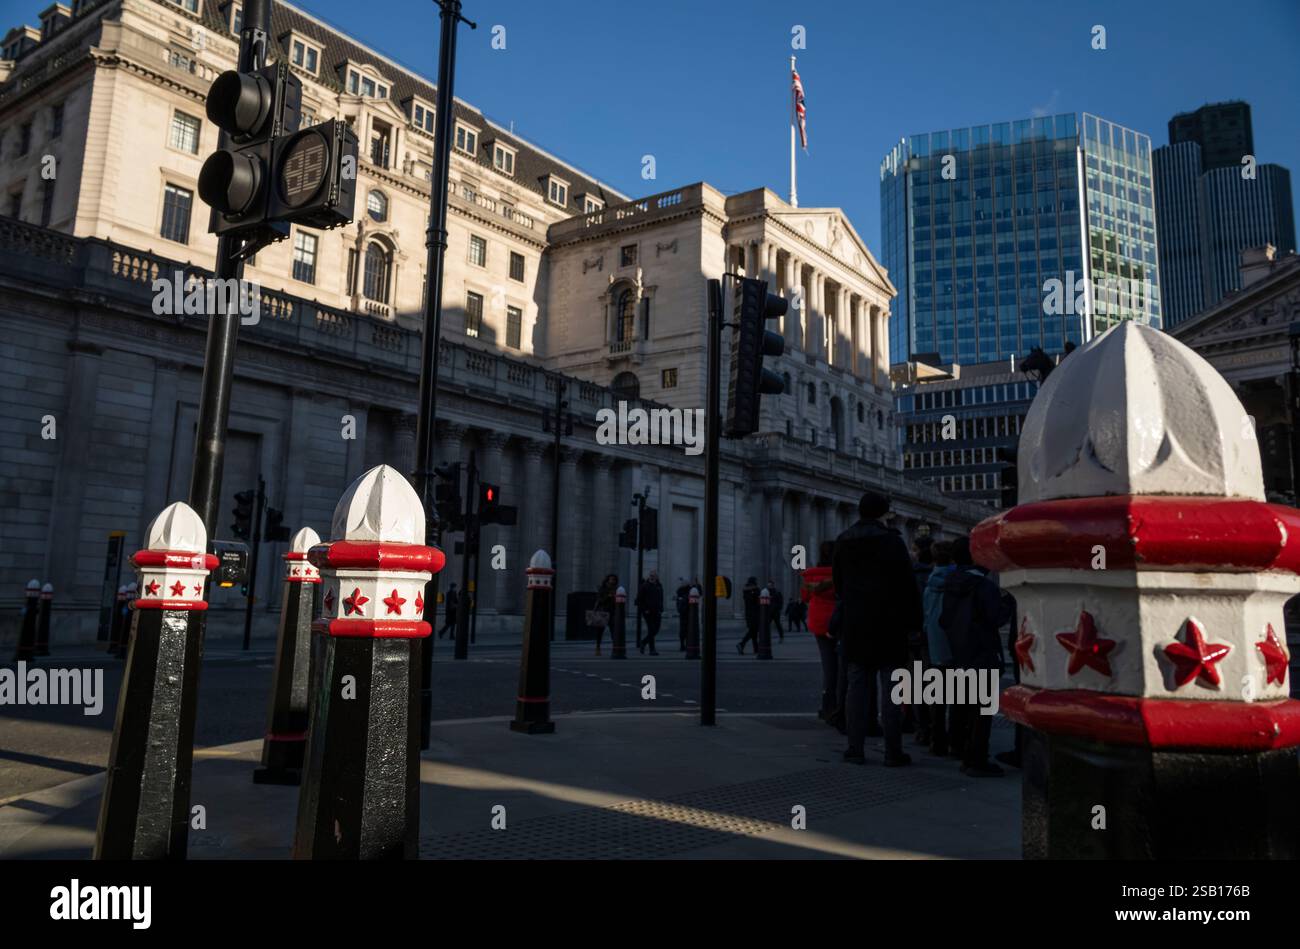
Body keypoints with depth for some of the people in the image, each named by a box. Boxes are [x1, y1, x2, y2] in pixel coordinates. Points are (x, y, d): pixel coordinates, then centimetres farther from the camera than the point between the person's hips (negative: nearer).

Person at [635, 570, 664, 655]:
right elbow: (639, 599, -6)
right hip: (648, 612, -6)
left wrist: (661, 610, 12)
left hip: (657, 612, 6)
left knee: (656, 630, 7)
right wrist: (640, 611, -12)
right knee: (651, 630, -6)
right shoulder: (645, 586, -5)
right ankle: (652, 650, 0)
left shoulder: (659, 586, 12)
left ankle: (643, 642, 28)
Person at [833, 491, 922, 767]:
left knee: (856, 684, 8)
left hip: (854, 623, 4)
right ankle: (893, 752, 3)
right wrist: (913, 620, -2)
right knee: (890, 687, 1)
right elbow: (907, 585, -8)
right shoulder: (892, 541, -8)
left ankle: (855, 749, 8)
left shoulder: (843, 542, 6)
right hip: (888, 624, -4)